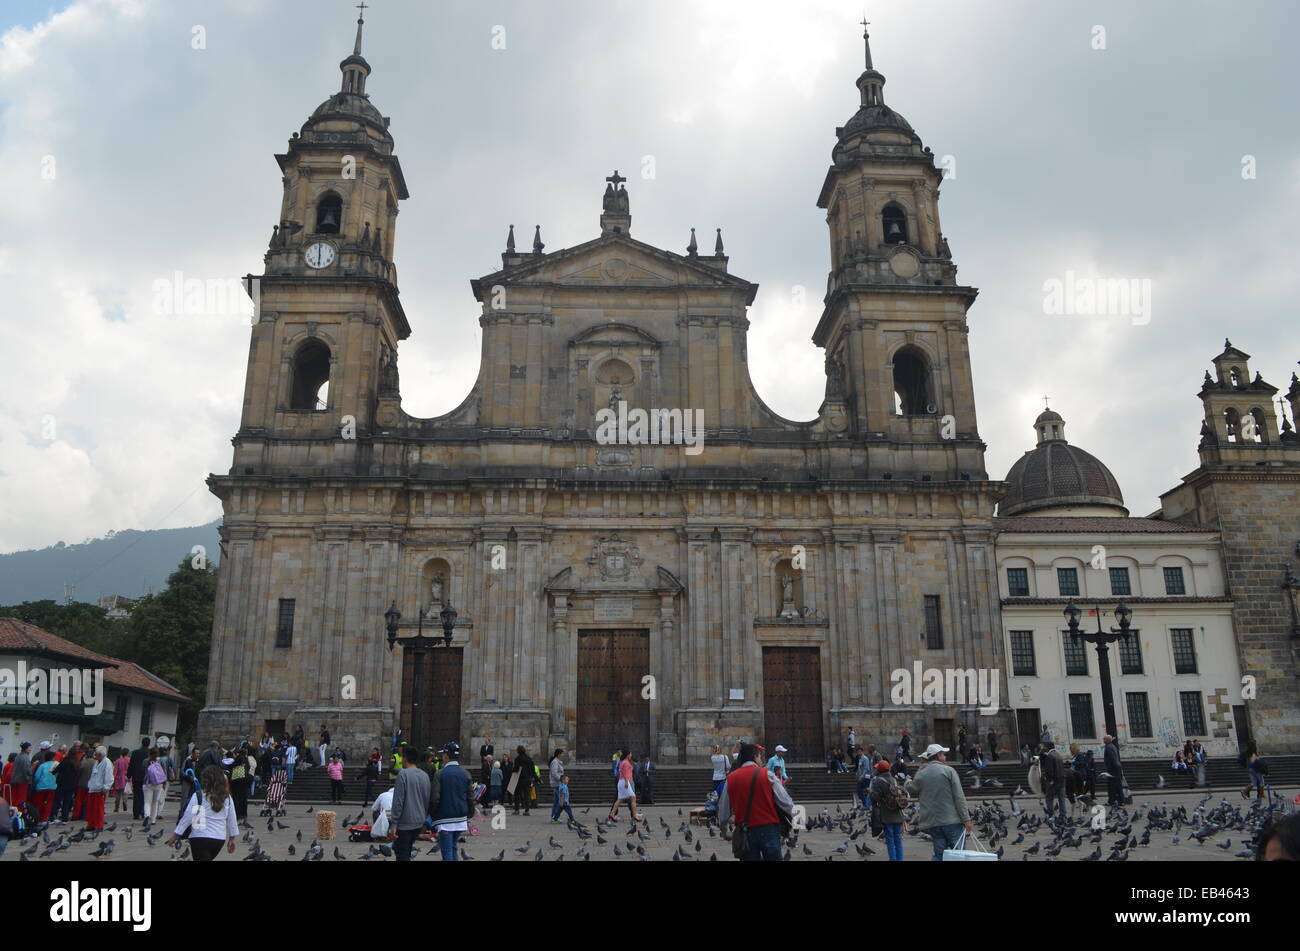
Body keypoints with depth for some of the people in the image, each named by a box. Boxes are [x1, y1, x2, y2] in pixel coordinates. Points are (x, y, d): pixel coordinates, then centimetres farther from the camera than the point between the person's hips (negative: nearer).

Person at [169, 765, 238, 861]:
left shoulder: (198, 796, -8)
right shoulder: (227, 797, 3)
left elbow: (187, 817, -9)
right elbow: (232, 819, 7)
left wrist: (175, 835, -1)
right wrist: (232, 839, 17)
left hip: (200, 838, -4)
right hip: (219, 840, 4)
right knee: (207, 858, 26)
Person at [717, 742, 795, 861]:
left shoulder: (731, 779, 4)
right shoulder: (767, 775, -5)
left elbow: (723, 810, 10)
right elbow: (786, 803, -6)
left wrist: (726, 833, 25)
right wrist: (790, 820, 15)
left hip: (745, 831, 2)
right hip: (769, 828, -2)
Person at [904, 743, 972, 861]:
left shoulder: (920, 774, 6)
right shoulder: (948, 770, -3)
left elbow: (910, 788, 21)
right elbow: (959, 797, -7)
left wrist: (908, 781, 44)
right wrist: (966, 819, -6)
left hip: (931, 822, 4)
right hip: (951, 820, -4)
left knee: (939, 854, 8)